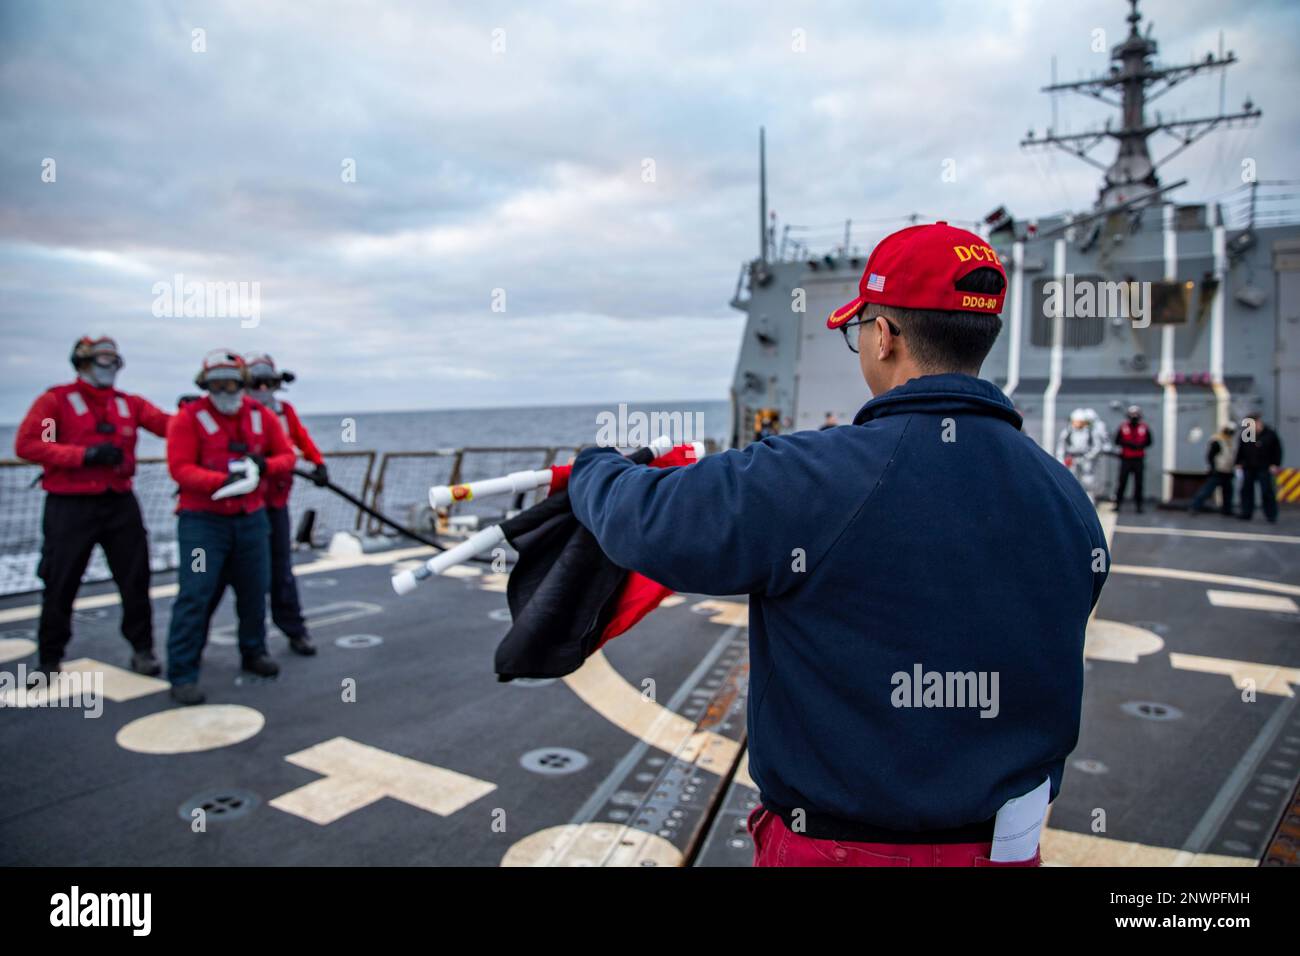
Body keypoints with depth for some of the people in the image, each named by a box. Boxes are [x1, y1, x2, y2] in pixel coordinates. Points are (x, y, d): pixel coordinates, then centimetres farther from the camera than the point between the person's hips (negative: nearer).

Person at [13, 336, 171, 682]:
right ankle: (49, 659, 22)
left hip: (120, 503, 4)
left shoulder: (130, 404, 10)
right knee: (60, 584, 6)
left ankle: (142, 649, 21)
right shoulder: (56, 400, -2)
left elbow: (168, 425, 2)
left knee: (135, 578, 7)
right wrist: (84, 454, -20)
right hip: (70, 506, -3)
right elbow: (26, 444, -10)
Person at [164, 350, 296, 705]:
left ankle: (253, 653, 33)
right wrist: (224, 482, -30)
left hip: (251, 518, 4)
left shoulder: (261, 416, 4)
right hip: (202, 520, -4)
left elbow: (287, 456, 6)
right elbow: (180, 468, -16)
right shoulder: (189, 417, -8)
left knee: (255, 589, 13)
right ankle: (182, 674, 1)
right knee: (195, 594, -8)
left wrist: (262, 466, -16)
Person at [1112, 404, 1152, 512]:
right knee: (1122, 481, -2)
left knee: (1138, 483, 4)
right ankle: (1118, 503, 5)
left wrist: (1140, 445, -10)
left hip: (1139, 460, 1)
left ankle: (1138, 505, 11)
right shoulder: (1123, 427, 1)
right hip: (1125, 459, -1)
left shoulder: (1144, 428, 4)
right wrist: (1127, 444, -13)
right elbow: (1117, 441, 3)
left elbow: (1149, 442, 10)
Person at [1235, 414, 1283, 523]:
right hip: (1248, 468, 3)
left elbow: (1277, 450, 0)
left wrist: (1276, 465, -5)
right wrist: (1238, 463, 6)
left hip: (1265, 469, -3)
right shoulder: (1245, 434, 3)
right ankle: (1246, 513, 13)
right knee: (1246, 490, 5)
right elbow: (1240, 450, 11)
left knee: (1267, 492, -3)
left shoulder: (1270, 434, -4)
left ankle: (1271, 516, 4)